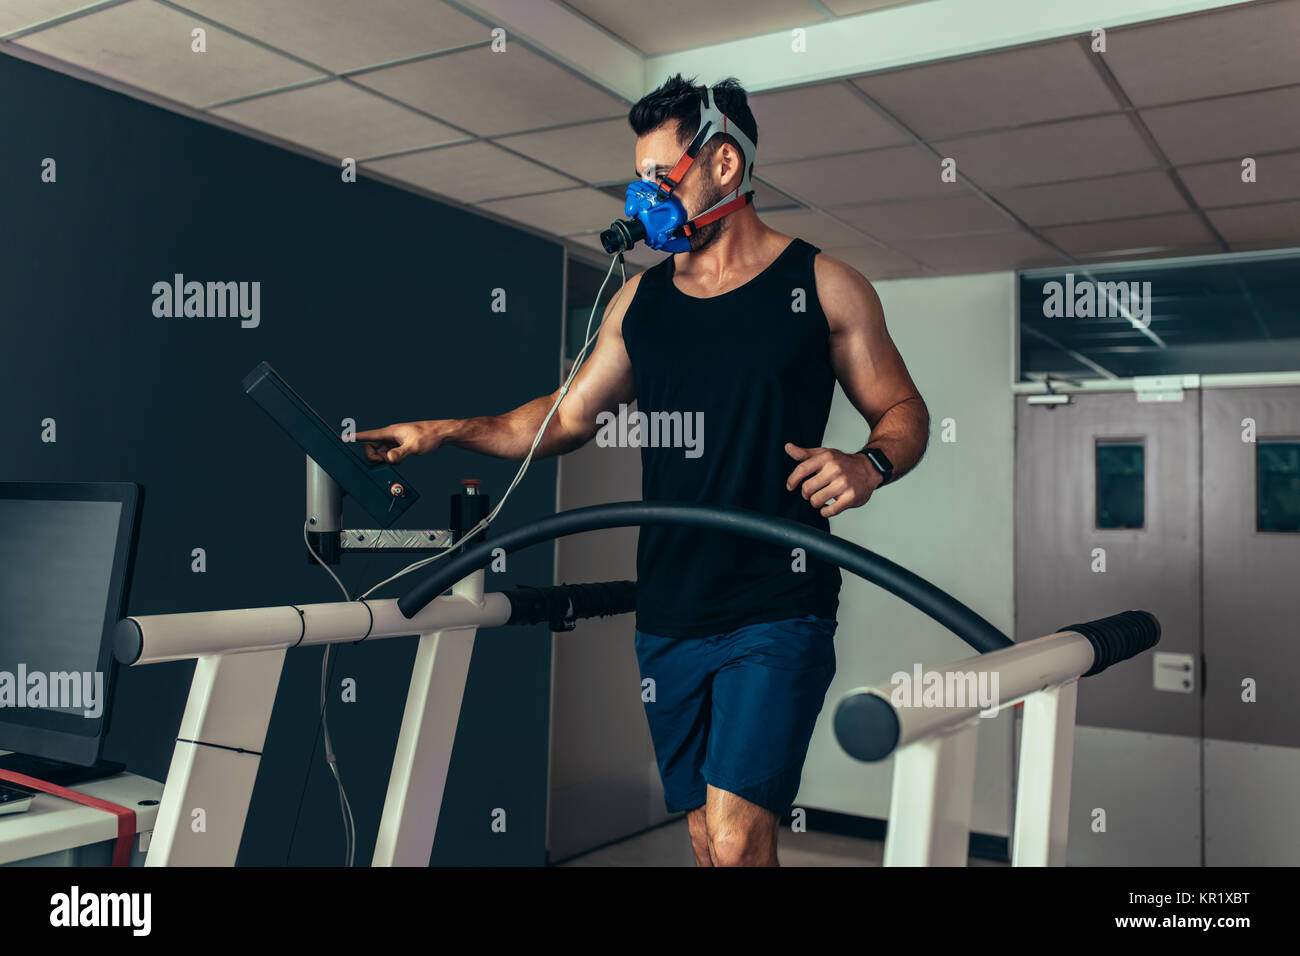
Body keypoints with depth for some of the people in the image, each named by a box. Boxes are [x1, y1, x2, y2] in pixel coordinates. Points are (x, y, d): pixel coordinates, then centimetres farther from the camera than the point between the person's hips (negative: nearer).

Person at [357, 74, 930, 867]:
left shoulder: (822, 286, 0)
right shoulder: (640, 300, 12)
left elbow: (903, 410, 5)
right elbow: (569, 417, 17)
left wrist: (868, 466, -17)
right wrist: (443, 432, 9)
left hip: (777, 613, -4)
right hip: (668, 615, 5)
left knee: (735, 839, -13)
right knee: (706, 839, 12)